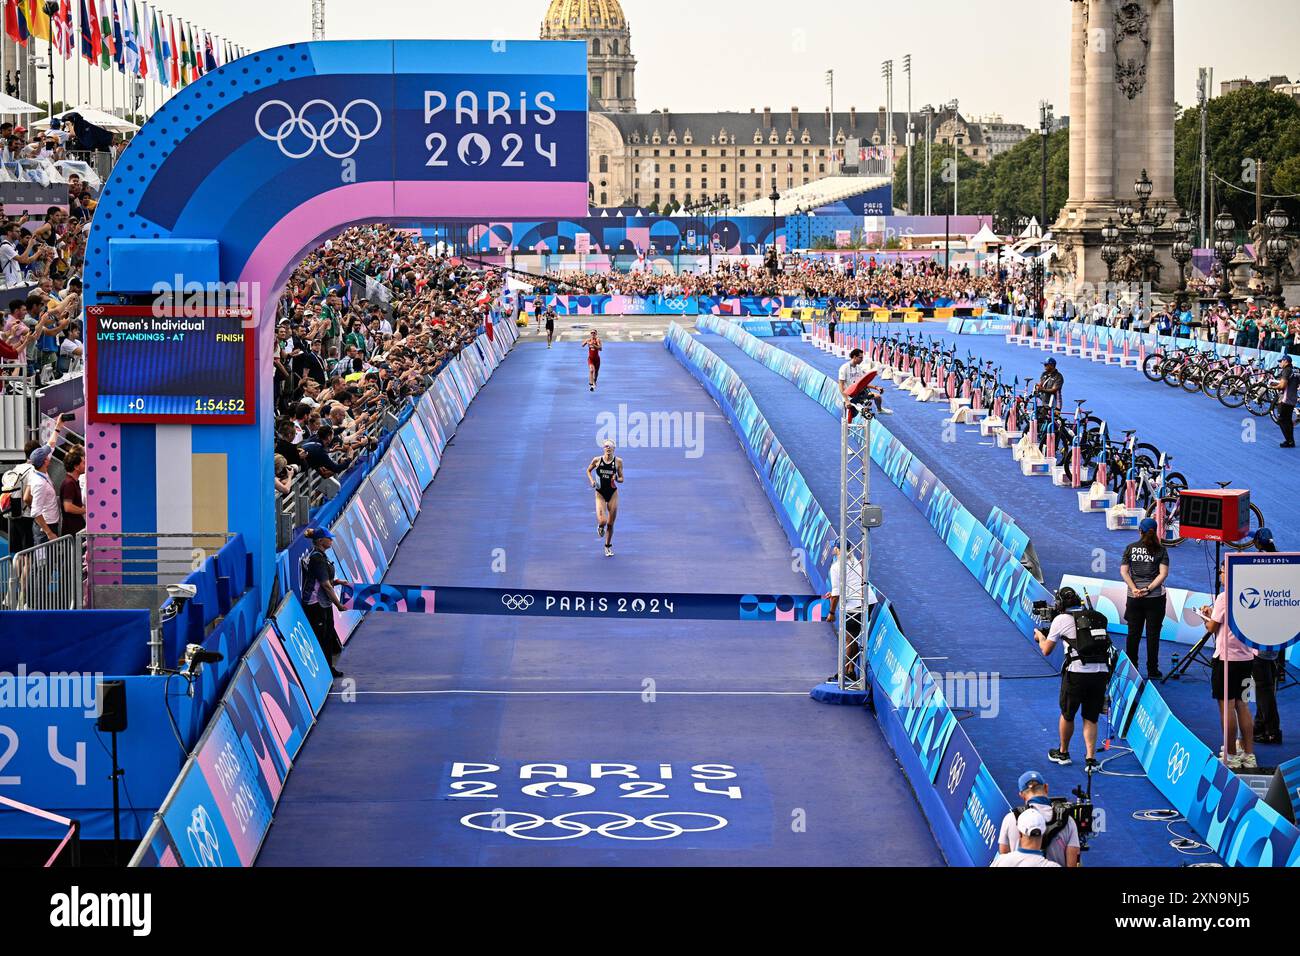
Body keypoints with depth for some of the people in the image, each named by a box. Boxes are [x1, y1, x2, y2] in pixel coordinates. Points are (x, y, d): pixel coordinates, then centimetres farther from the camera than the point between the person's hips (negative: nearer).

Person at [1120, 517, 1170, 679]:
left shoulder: (1130, 548, 4)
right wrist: (1148, 589, -13)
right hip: (1155, 598, -2)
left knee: (1133, 634, 9)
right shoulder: (1160, 550, -1)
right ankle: (1152, 671, 5)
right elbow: (1163, 573, -10)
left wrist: (1134, 589, -9)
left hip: (1134, 598, 2)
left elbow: (1124, 571, -2)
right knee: (1153, 634, 3)